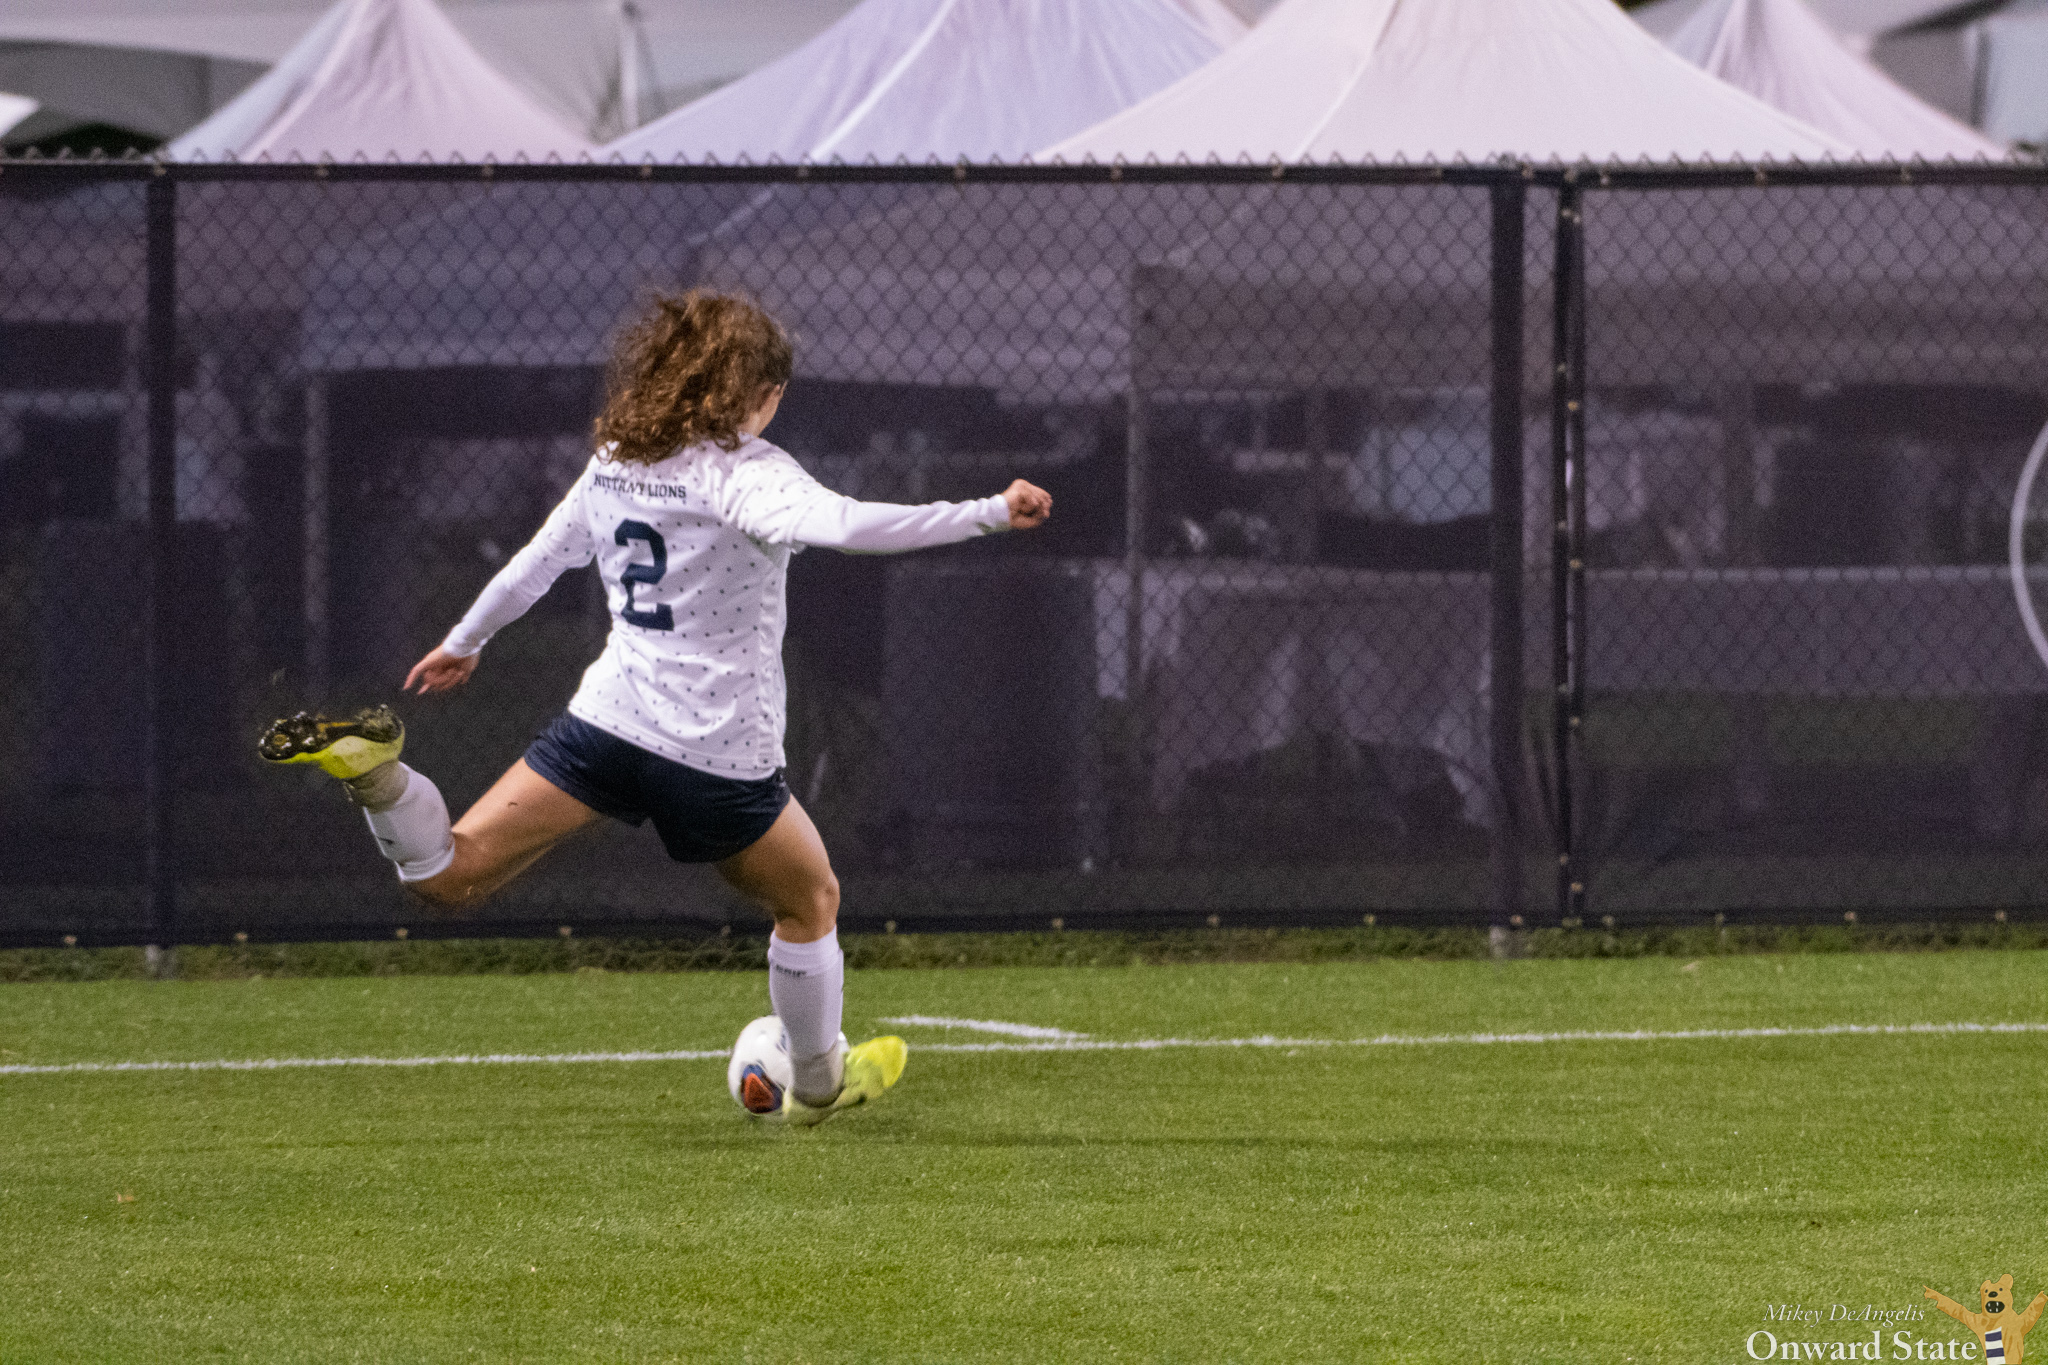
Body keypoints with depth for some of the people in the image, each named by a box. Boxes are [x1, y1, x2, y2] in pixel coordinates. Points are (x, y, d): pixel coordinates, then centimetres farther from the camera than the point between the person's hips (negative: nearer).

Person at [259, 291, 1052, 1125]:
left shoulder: (615, 463, 8)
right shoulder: (745, 473, -13)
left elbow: (536, 561, 20)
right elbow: (843, 525, -31)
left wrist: (463, 643, 36)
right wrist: (992, 515, -33)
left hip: (608, 720, 5)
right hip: (721, 756, -5)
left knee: (450, 876, 4)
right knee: (810, 900, 23)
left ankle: (375, 771, -23)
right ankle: (819, 1082, 38)